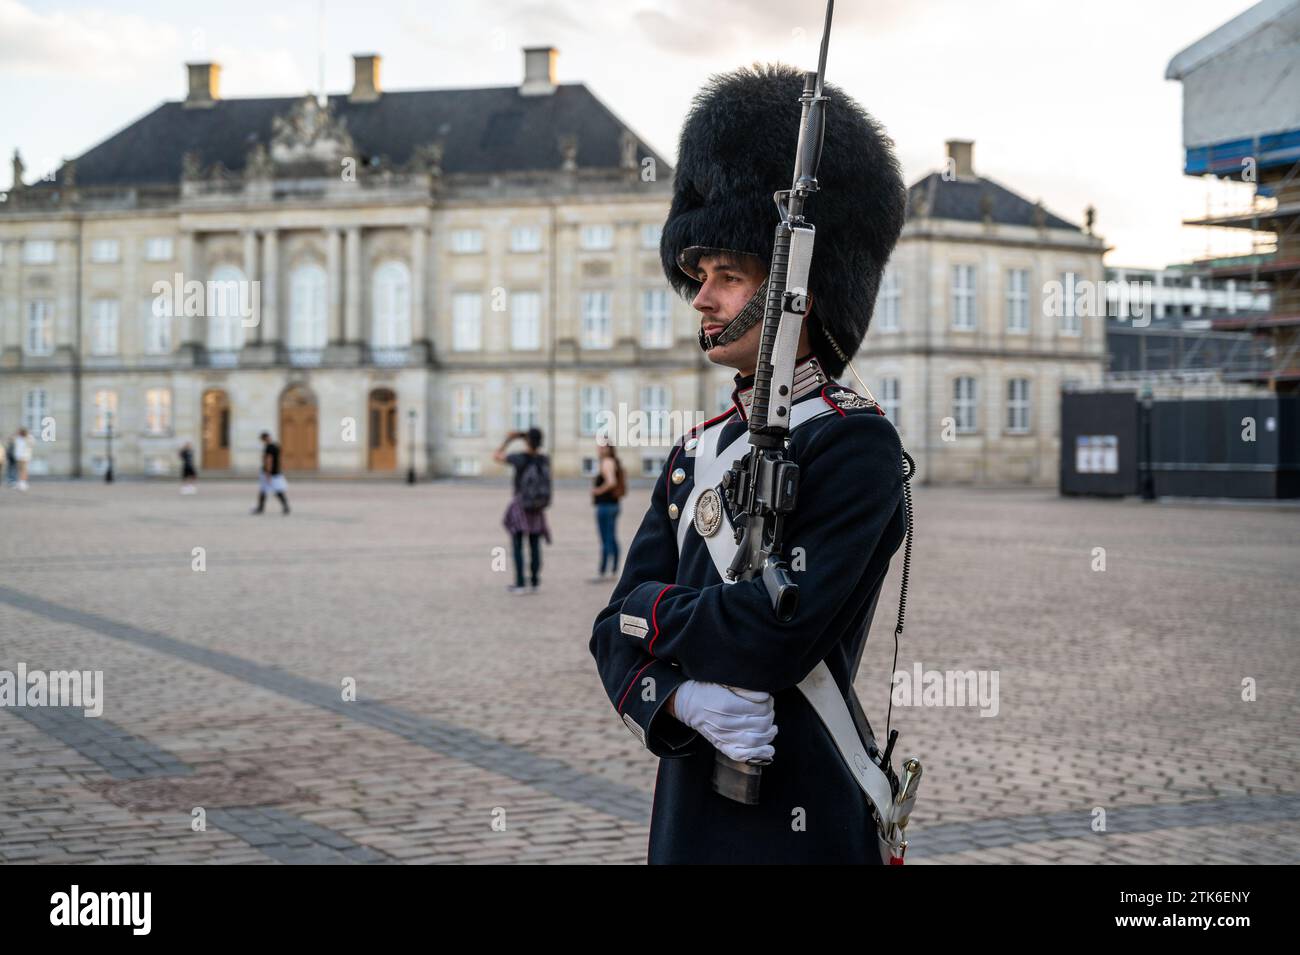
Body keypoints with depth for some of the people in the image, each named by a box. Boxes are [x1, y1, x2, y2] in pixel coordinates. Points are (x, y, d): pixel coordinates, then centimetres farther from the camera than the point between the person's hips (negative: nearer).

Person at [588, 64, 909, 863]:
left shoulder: (856, 443, -13)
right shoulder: (698, 451, 10)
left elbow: (779, 634, -23)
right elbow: (619, 640, 5)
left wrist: (652, 612, -6)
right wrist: (684, 699, -17)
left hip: (798, 820, -7)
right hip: (689, 804, 7)